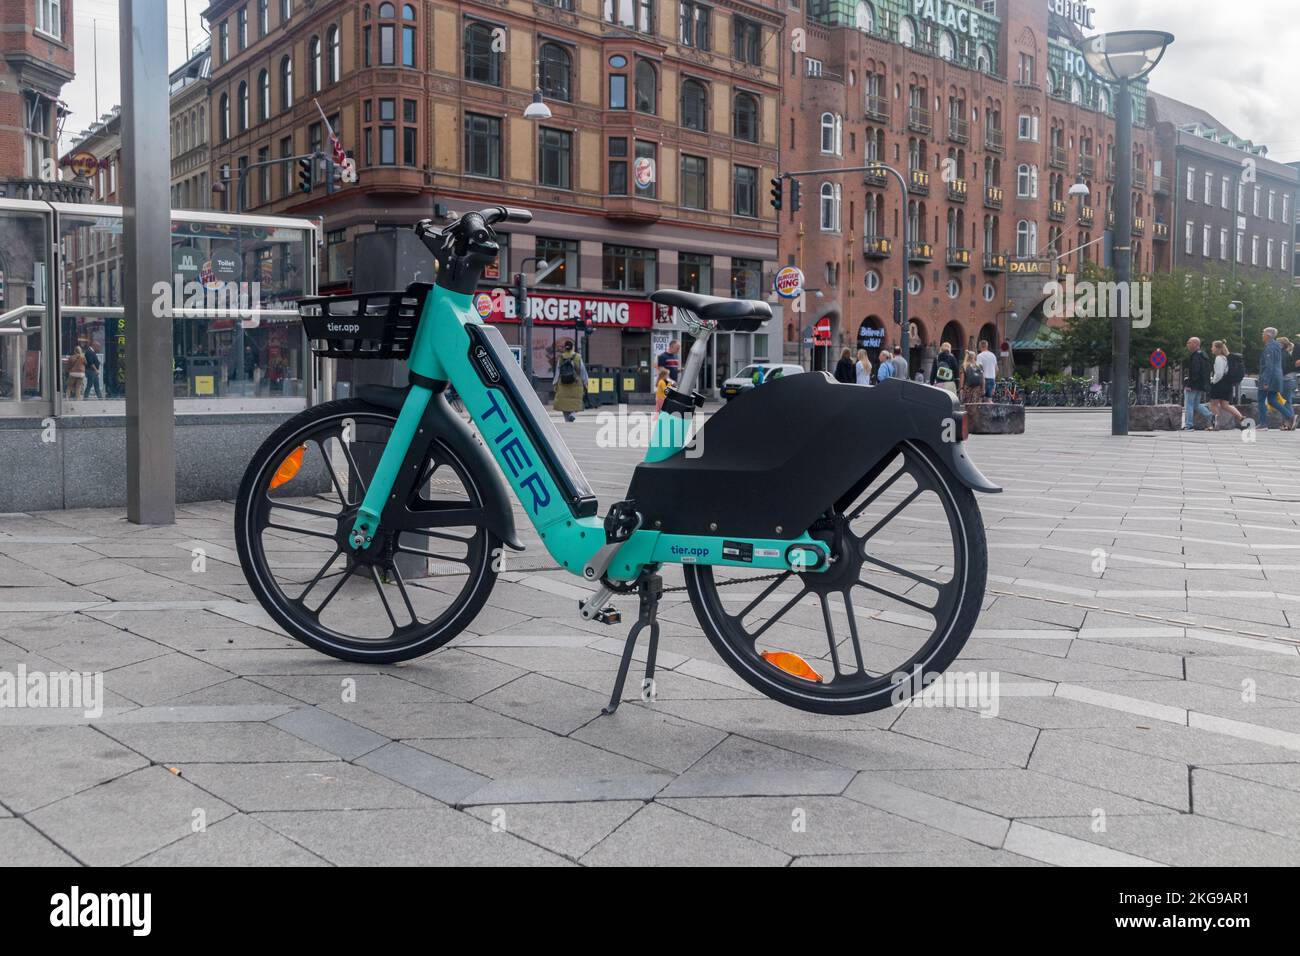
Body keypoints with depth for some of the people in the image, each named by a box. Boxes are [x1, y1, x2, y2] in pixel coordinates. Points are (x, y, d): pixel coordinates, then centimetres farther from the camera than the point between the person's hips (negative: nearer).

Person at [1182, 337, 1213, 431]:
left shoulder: (1195, 356, -15)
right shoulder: (1203, 355, 17)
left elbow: (1194, 372, -23)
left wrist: (1188, 384, -24)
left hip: (1193, 385, -10)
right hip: (1201, 386, 10)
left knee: (1188, 405, -4)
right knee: (1196, 405, 17)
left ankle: (1188, 426, -4)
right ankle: (1211, 417, 6)